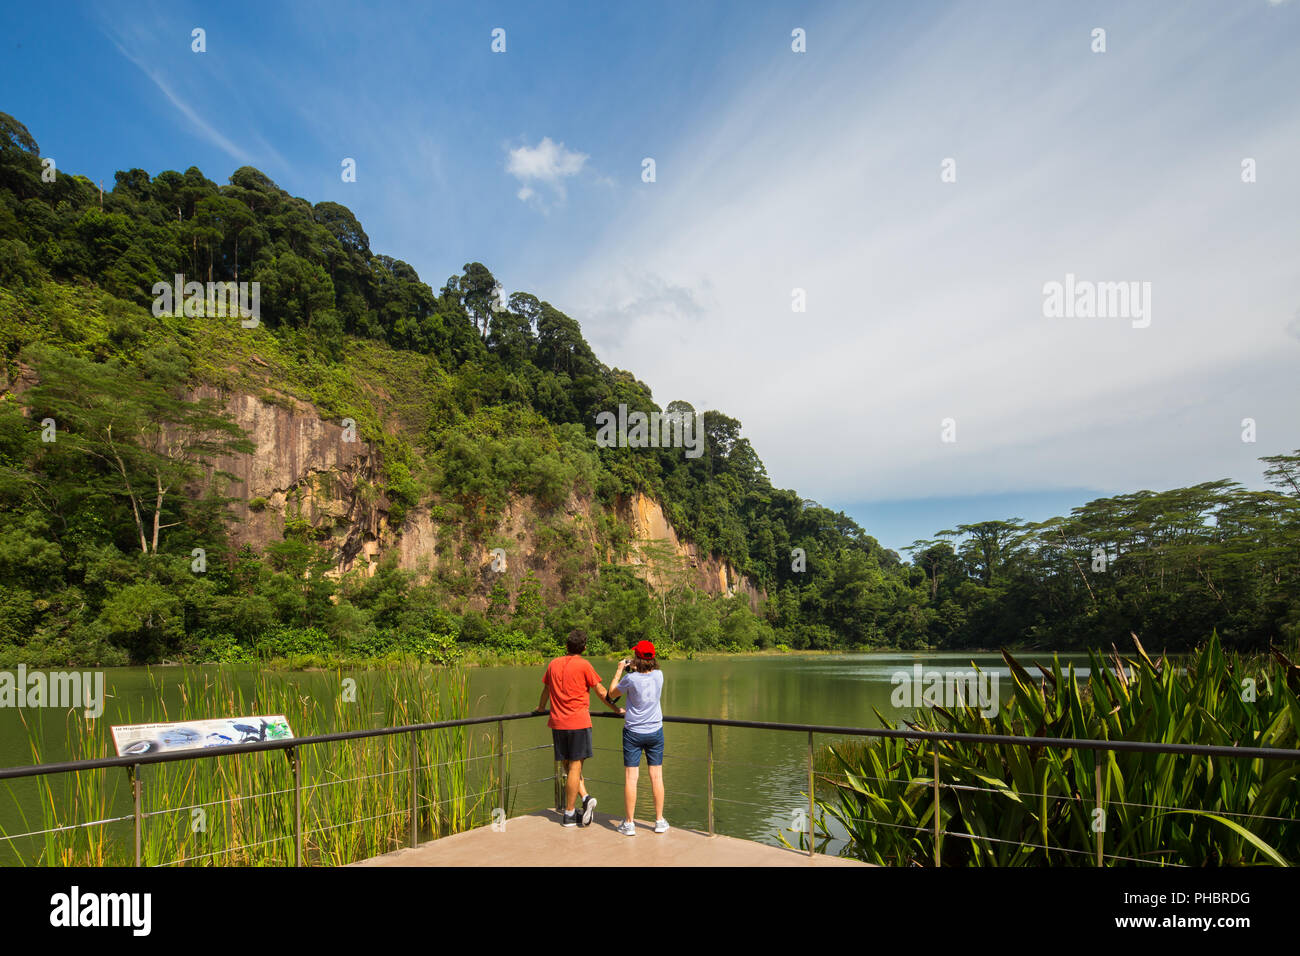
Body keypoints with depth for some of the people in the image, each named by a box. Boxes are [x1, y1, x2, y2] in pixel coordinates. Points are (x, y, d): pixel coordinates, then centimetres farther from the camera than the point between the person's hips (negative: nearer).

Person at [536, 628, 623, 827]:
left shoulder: (553, 664, 9)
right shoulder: (583, 665, -6)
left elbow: (546, 689, 24)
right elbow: (601, 692, -2)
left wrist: (541, 707, 43)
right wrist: (616, 708, 12)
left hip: (557, 722, 4)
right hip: (578, 721, -4)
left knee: (569, 767, 13)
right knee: (574, 768, -1)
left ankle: (586, 798, -2)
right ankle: (569, 815, 2)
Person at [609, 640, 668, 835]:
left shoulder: (631, 678, -16)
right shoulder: (659, 675, -5)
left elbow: (612, 693, 2)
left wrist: (619, 670, 10)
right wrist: (635, 669, 21)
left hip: (633, 733, -3)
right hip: (655, 731, 3)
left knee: (630, 777, 2)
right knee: (656, 776, 9)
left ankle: (629, 824, 7)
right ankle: (660, 821, 15)